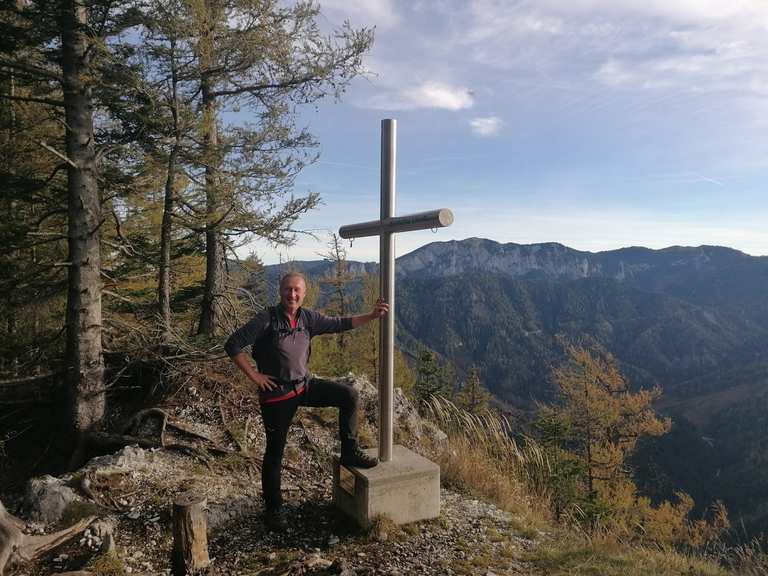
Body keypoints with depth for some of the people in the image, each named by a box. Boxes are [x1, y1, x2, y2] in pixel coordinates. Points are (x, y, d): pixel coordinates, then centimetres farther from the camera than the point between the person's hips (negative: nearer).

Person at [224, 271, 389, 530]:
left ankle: (350, 452, 9)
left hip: (304, 385, 5)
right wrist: (254, 375, -17)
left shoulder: (308, 318, -3)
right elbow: (232, 346, -18)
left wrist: (372, 315, 2)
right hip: (276, 394, -5)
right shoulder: (266, 319, -19)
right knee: (275, 451, 6)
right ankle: (273, 508, 26)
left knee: (348, 395, -7)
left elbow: (339, 324, 7)